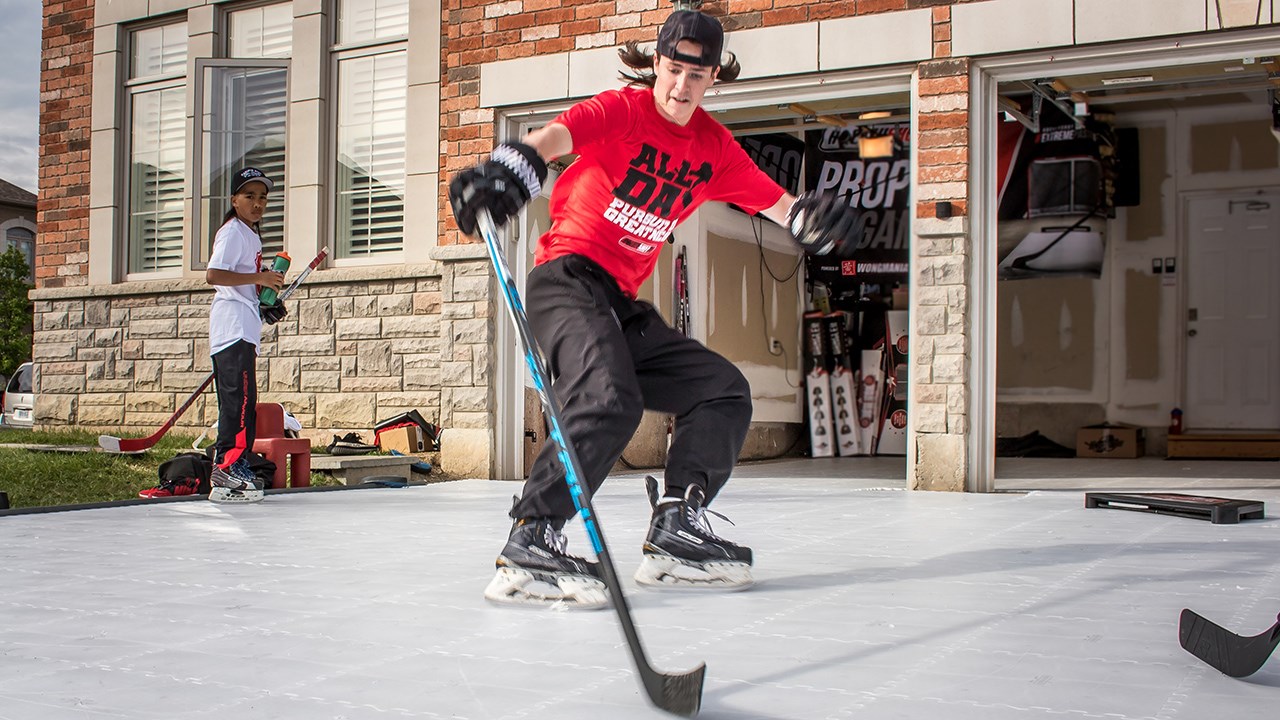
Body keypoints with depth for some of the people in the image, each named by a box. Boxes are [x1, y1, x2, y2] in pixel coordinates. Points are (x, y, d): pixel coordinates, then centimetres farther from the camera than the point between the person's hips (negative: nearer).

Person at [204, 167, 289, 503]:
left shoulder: (252, 236, 23)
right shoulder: (232, 232, -6)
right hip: (233, 326, -10)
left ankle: (226, 470, 15)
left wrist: (267, 304, 15)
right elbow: (213, 275, -19)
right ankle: (229, 468, -19)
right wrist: (259, 277, -20)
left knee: (239, 401, 11)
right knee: (241, 398, -16)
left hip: (244, 329, 10)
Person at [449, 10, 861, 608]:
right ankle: (528, 546, -27)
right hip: (569, 277, -8)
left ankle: (675, 531, 1)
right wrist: (515, 164, -51)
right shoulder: (623, 110, -8)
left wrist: (810, 217, -17)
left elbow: (775, 202, 7)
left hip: (623, 302, 8)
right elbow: (560, 135, -28)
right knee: (610, 400, -31)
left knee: (724, 390, 4)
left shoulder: (713, 147, 12)